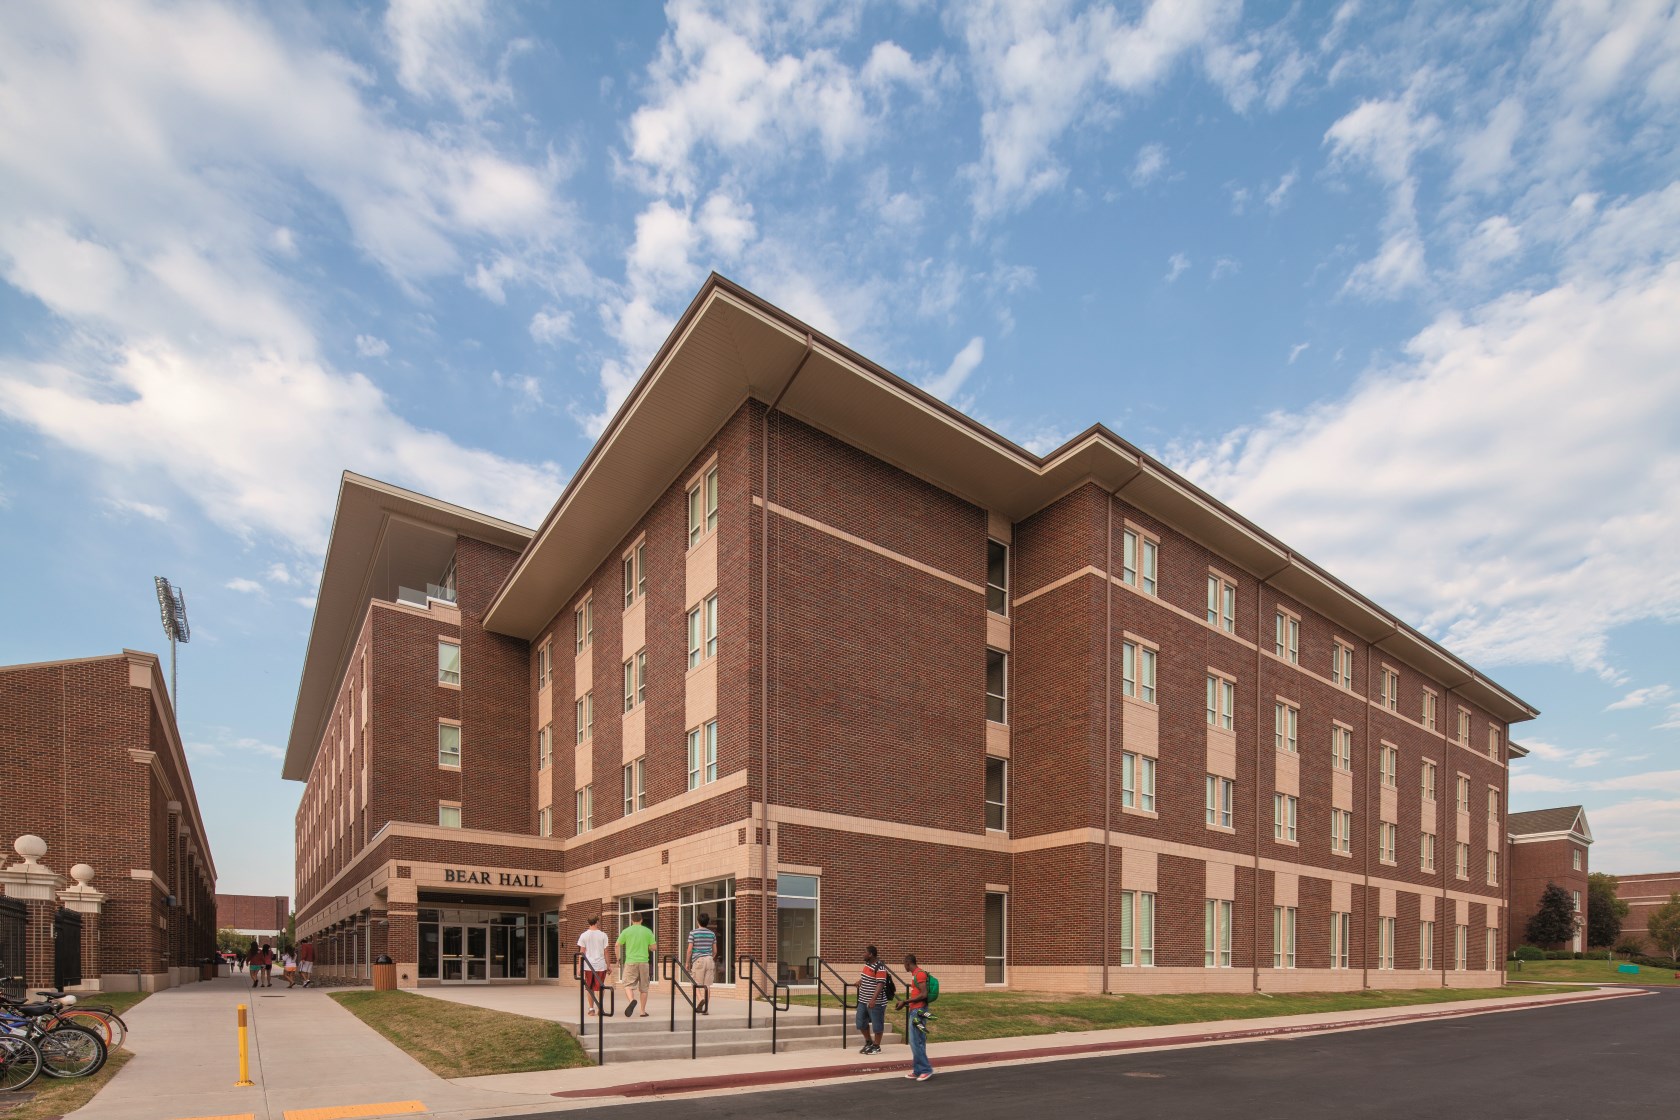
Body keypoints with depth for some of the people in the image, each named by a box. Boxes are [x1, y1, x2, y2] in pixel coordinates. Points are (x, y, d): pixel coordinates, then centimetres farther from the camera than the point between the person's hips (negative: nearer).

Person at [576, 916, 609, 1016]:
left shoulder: (583, 935, 1)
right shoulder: (603, 935, -2)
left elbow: (582, 952, -1)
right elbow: (605, 952, -1)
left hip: (588, 966, 1)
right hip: (600, 965, -1)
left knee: (590, 988, 13)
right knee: (599, 988, 6)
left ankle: (591, 1008, 16)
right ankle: (600, 1007, -5)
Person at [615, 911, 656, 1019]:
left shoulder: (626, 931, 2)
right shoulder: (648, 931, 4)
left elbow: (617, 945, 3)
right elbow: (653, 947, 3)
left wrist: (618, 959, 15)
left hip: (630, 962, -1)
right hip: (644, 962, 1)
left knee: (628, 985, 1)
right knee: (643, 987, 11)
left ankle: (632, 1000, -28)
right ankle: (643, 1011, 13)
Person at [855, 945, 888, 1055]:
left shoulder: (880, 967, -20)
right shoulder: (867, 963, 8)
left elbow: (880, 984, -26)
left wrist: (873, 999, -32)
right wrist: (860, 981, 24)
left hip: (875, 1002, -9)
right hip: (863, 1000, 9)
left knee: (877, 1024, 5)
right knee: (861, 1023, 16)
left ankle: (876, 1046, 20)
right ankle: (869, 1042, 35)